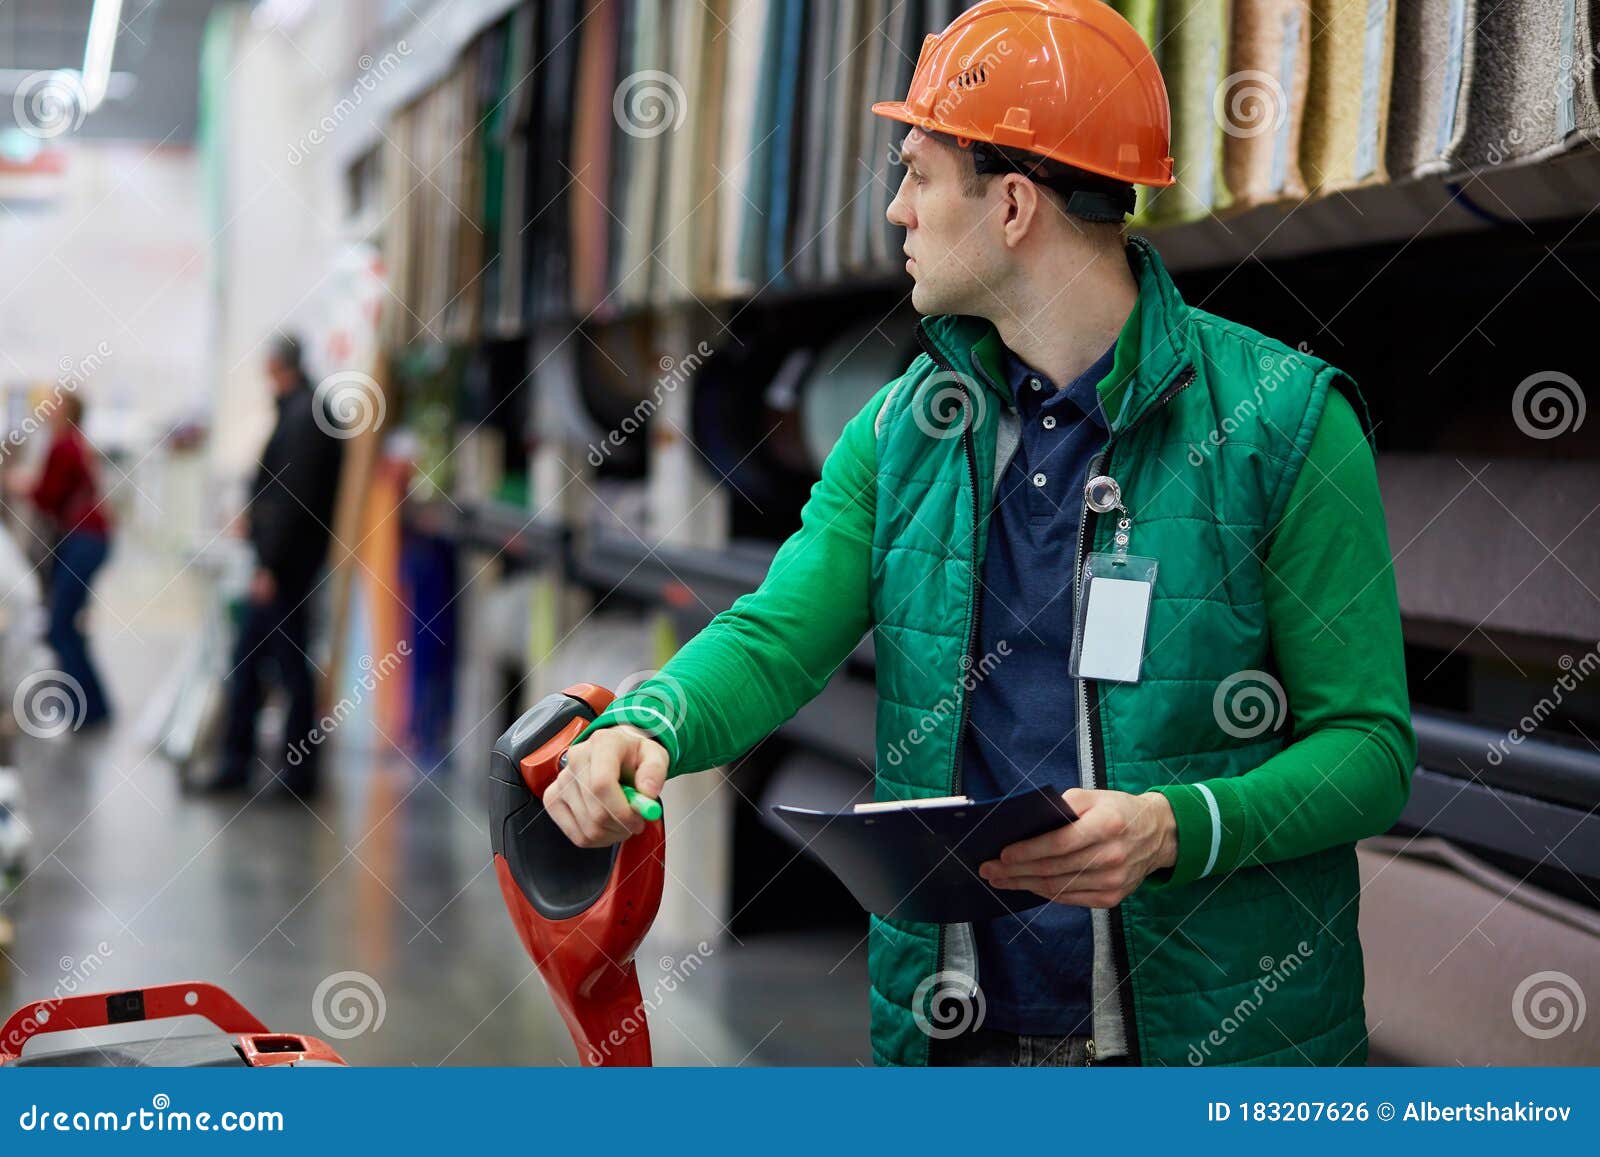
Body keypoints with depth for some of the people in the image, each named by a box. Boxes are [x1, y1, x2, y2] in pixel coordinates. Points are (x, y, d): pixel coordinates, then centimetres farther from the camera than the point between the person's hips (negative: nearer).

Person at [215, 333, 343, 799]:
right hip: (280, 561, 10)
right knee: (245, 659, 11)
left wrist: (270, 565, -20)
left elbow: (294, 498, -21)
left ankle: (298, 770, 4)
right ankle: (236, 759, 15)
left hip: (284, 563, -10)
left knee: (291, 663, -3)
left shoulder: (303, 416, -16)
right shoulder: (305, 411, 15)